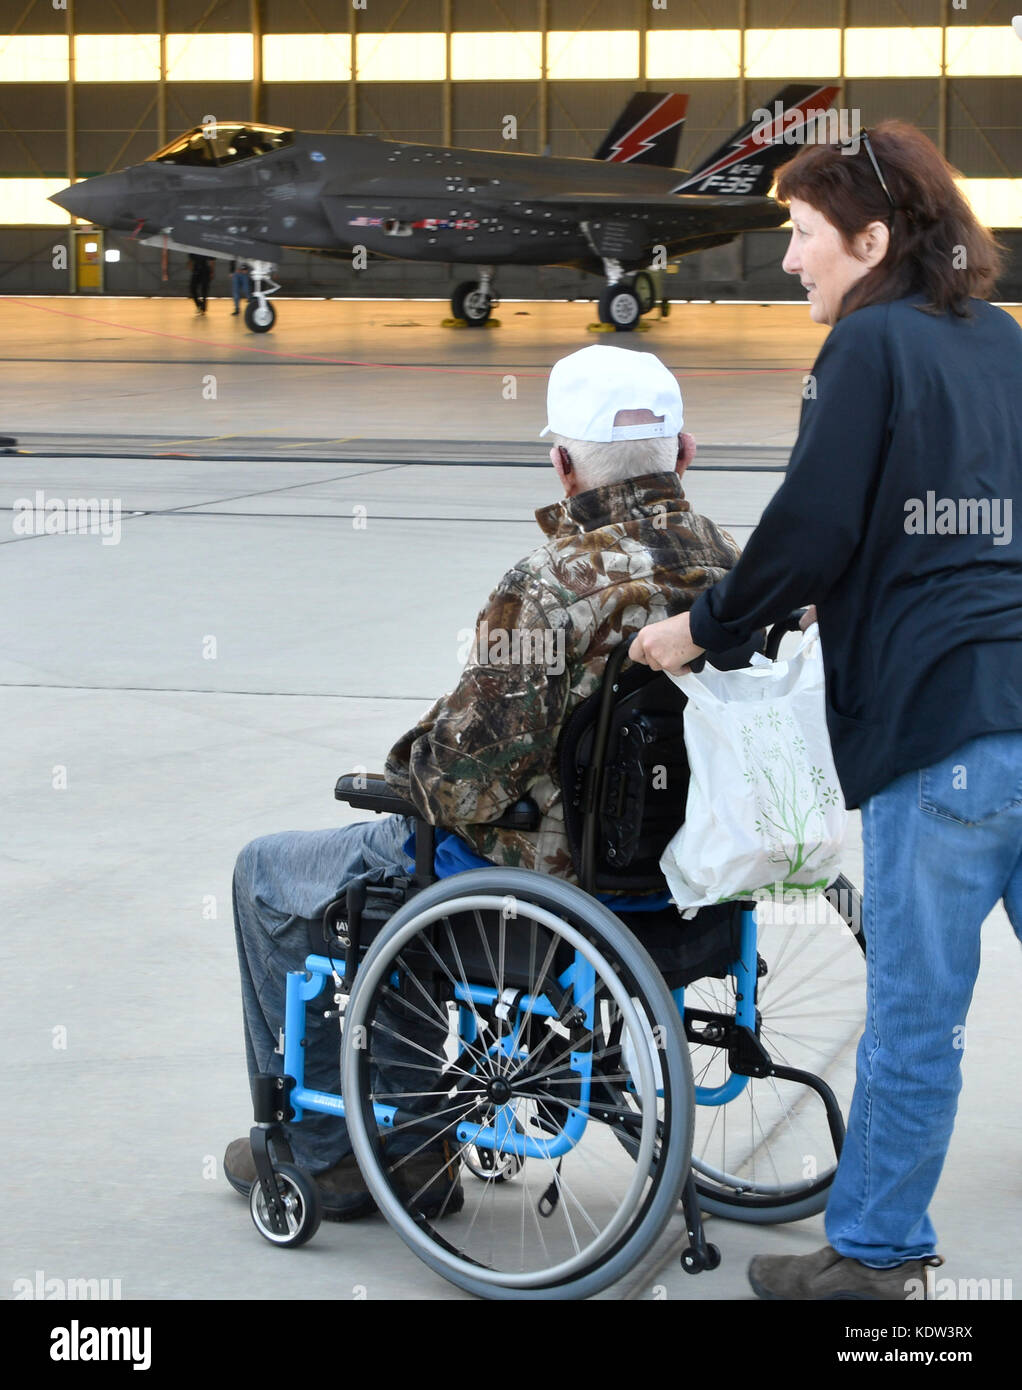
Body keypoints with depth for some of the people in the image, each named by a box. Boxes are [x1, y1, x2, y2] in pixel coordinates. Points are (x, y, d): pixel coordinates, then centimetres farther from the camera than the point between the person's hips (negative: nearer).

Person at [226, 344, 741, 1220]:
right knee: (389, 856, 31)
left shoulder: (552, 587, -26)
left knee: (269, 874, 15)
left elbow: (469, 773, -25)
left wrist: (408, 772, -1)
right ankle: (405, 1147, 33)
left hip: (541, 875, -8)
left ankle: (326, 1155, 25)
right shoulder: (733, 567, -4)